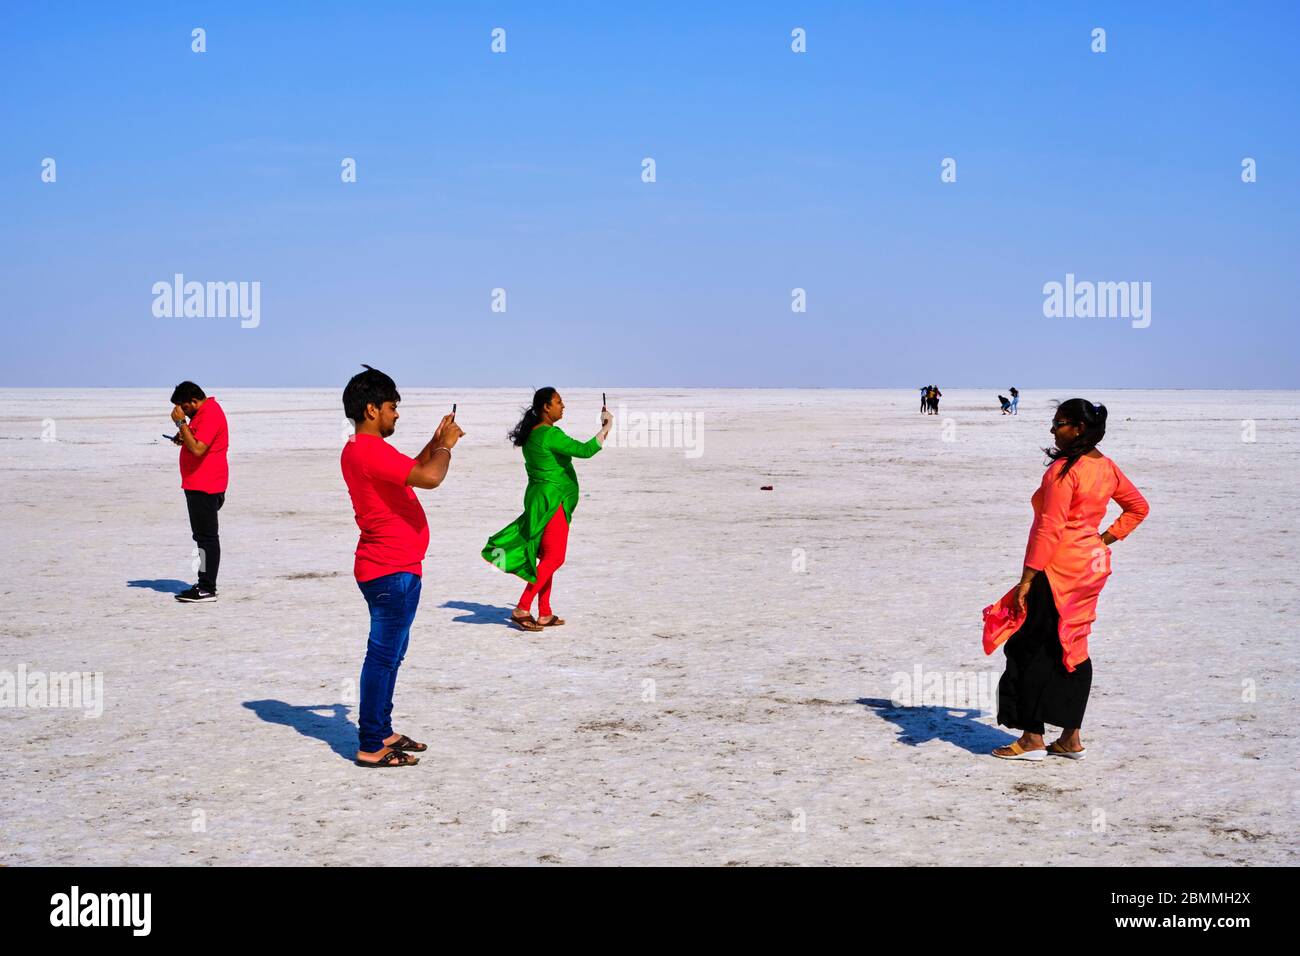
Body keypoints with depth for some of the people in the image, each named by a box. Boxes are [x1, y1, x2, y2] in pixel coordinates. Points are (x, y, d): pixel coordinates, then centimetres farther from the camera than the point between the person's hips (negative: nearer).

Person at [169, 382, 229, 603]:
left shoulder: (210, 414, -18)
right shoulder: (205, 411, 16)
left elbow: (198, 449, -26)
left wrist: (181, 423, -20)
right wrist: (183, 438, 10)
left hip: (205, 486, -11)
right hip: (198, 484, 11)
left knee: (206, 537, -8)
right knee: (204, 536, 14)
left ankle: (207, 589, -6)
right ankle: (205, 584, 19)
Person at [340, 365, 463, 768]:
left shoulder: (358, 450, 14)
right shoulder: (371, 451, -19)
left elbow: (412, 472, 27)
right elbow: (429, 477, -30)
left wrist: (436, 443, 15)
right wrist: (445, 446, -12)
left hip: (387, 568, 11)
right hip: (393, 571, -11)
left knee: (390, 654, 18)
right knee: (384, 655, -6)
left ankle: (381, 732, 27)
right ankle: (371, 746, -1)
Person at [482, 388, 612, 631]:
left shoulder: (532, 434, 11)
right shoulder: (550, 435, -18)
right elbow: (585, 450, -23)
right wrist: (607, 427, -14)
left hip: (538, 498, 10)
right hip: (551, 500, -10)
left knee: (547, 557, 13)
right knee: (554, 558, -7)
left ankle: (545, 614, 16)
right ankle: (522, 609, -10)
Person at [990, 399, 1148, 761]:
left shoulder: (1063, 470, -18)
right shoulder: (1107, 467, 9)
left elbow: (1049, 528, -21)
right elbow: (1138, 506, 21)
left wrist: (1027, 578, -19)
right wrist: (1105, 539, 16)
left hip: (1059, 569, -9)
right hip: (1092, 564, 9)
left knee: (1032, 649, 1)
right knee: (1072, 649, 14)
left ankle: (1032, 738, 4)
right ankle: (1071, 738, 18)